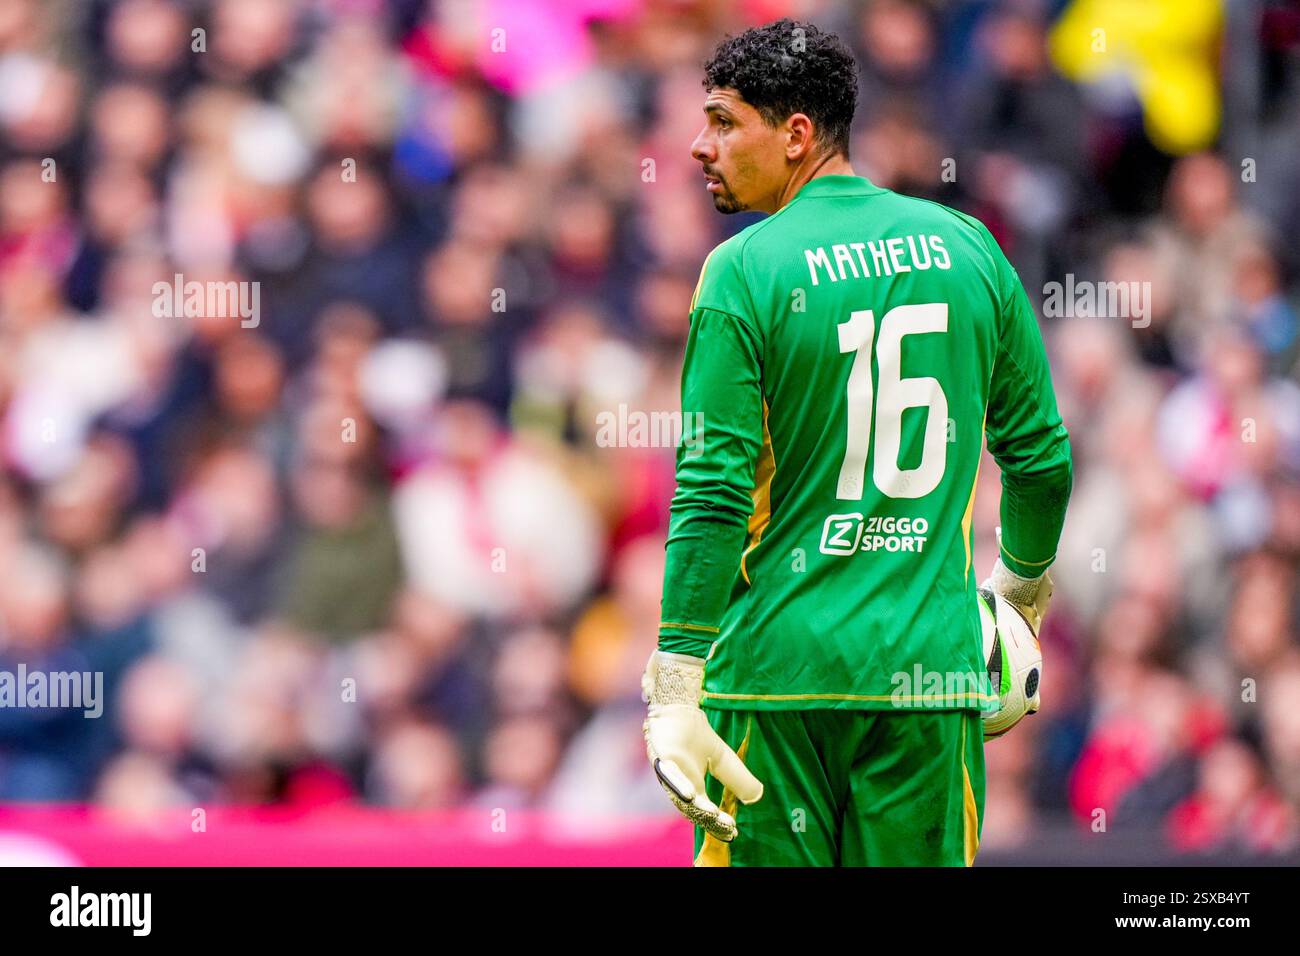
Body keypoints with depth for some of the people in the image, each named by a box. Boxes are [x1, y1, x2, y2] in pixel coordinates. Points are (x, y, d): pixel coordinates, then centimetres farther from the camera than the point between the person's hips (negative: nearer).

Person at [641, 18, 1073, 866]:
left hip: (779, 665, -3)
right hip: (931, 667, 4)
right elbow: (1042, 454, 13)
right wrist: (1024, 583, 31)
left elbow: (714, 493, -12)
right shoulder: (967, 247, 6)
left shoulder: (744, 272, -7)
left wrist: (675, 694, -11)